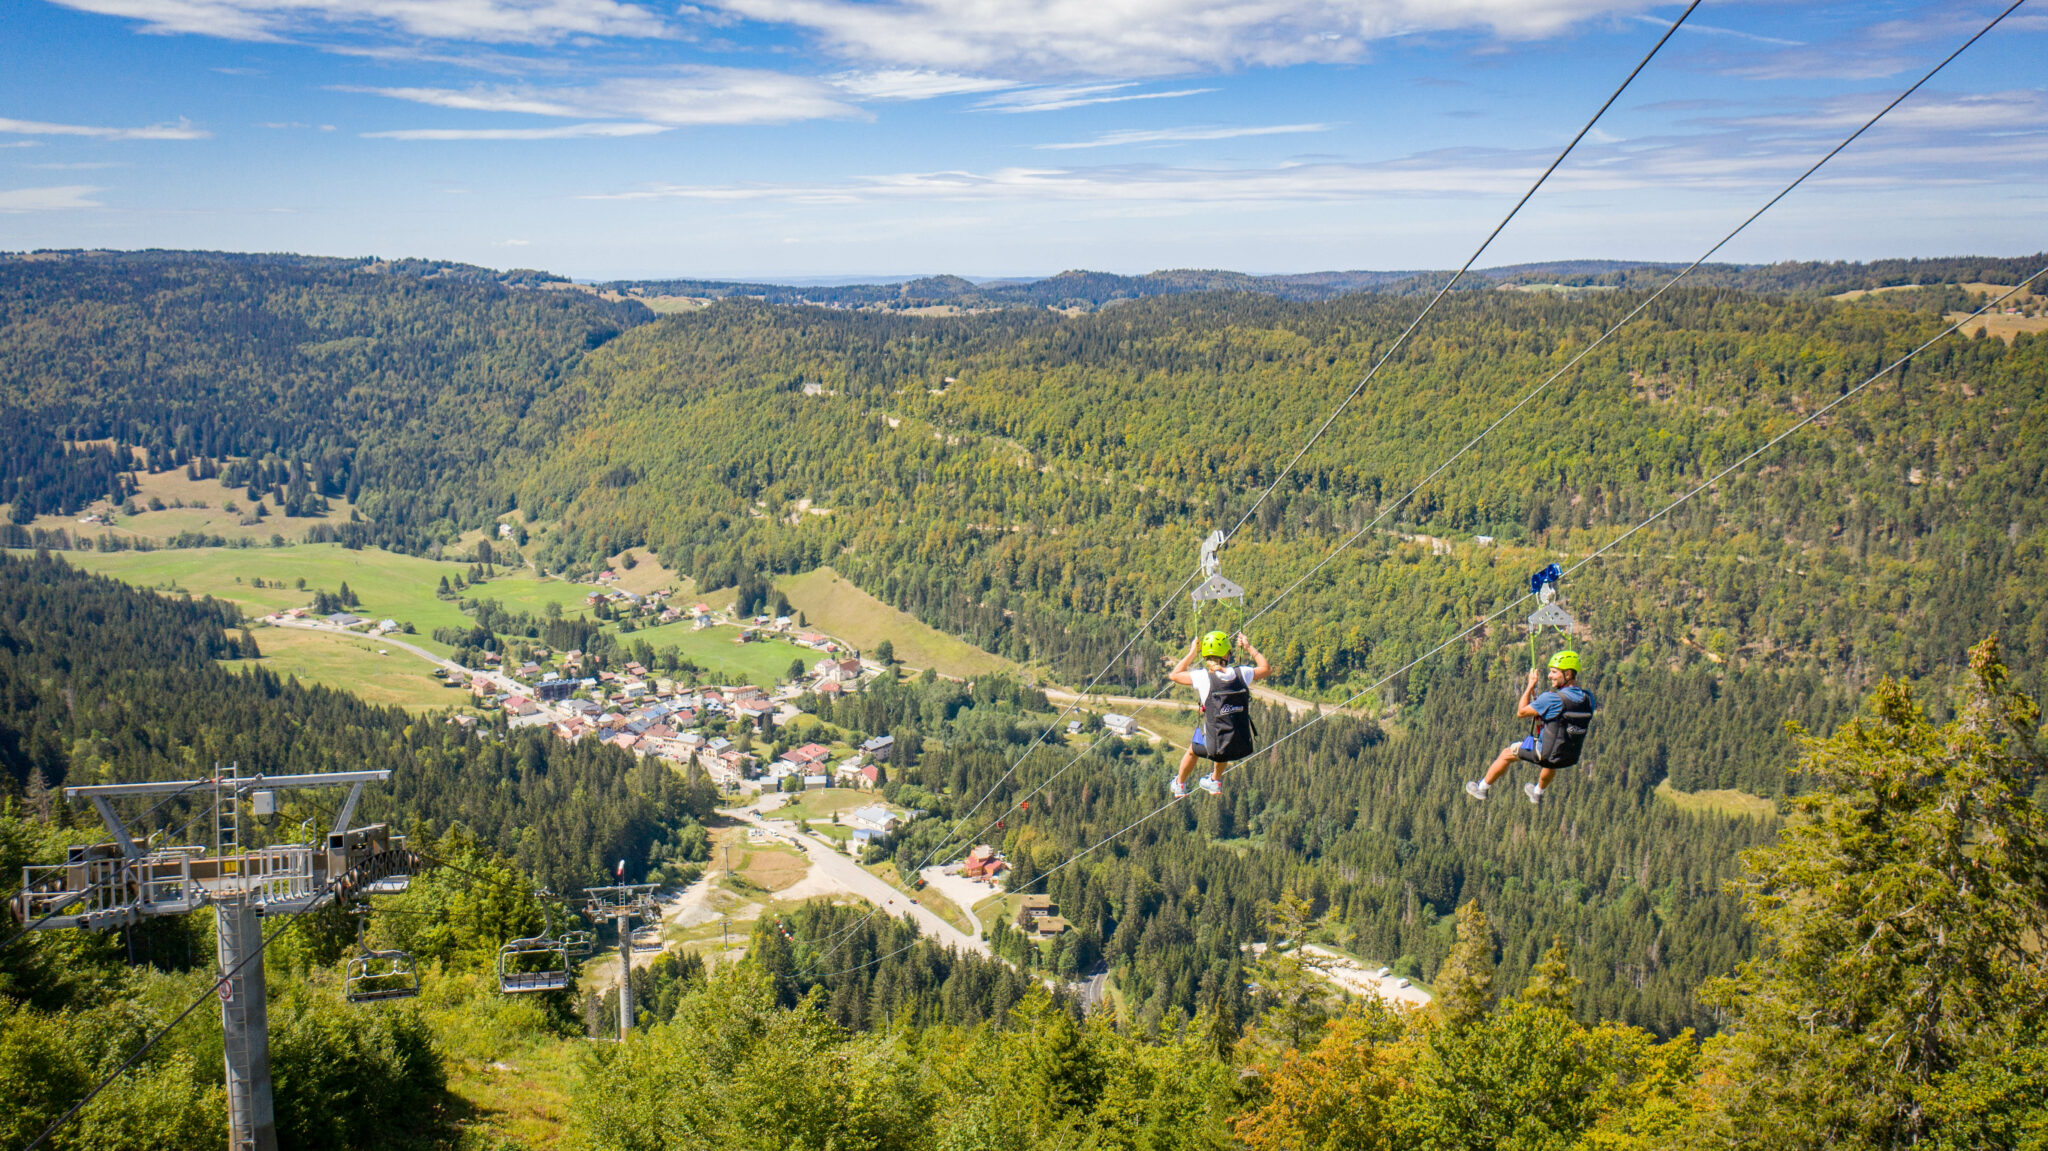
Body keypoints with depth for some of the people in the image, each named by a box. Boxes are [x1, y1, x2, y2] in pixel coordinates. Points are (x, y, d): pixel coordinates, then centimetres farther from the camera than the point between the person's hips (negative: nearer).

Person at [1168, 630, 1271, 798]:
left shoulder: (1203, 677, -14)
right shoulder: (1242, 673, -7)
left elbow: (1174, 675, 4)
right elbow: (1267, 669, 15)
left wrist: (1192, 653, 11)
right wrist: (1249, 648, 22)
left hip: (1215, 749, -3)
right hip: (1243, 747, 3)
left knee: (1193, 749, 33)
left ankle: (1180, 785, 54)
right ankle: (1215, 781, 57)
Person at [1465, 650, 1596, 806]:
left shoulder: (1551, 698, -24)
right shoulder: (1588, 698, -8)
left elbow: (1521, 713, -11)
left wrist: (1530, 686, -3)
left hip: (1545, 754, -5)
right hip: (1571, 757, 6)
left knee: (1506, 754, 20)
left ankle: (1482, 788, 38)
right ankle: (1538, 793, 65)